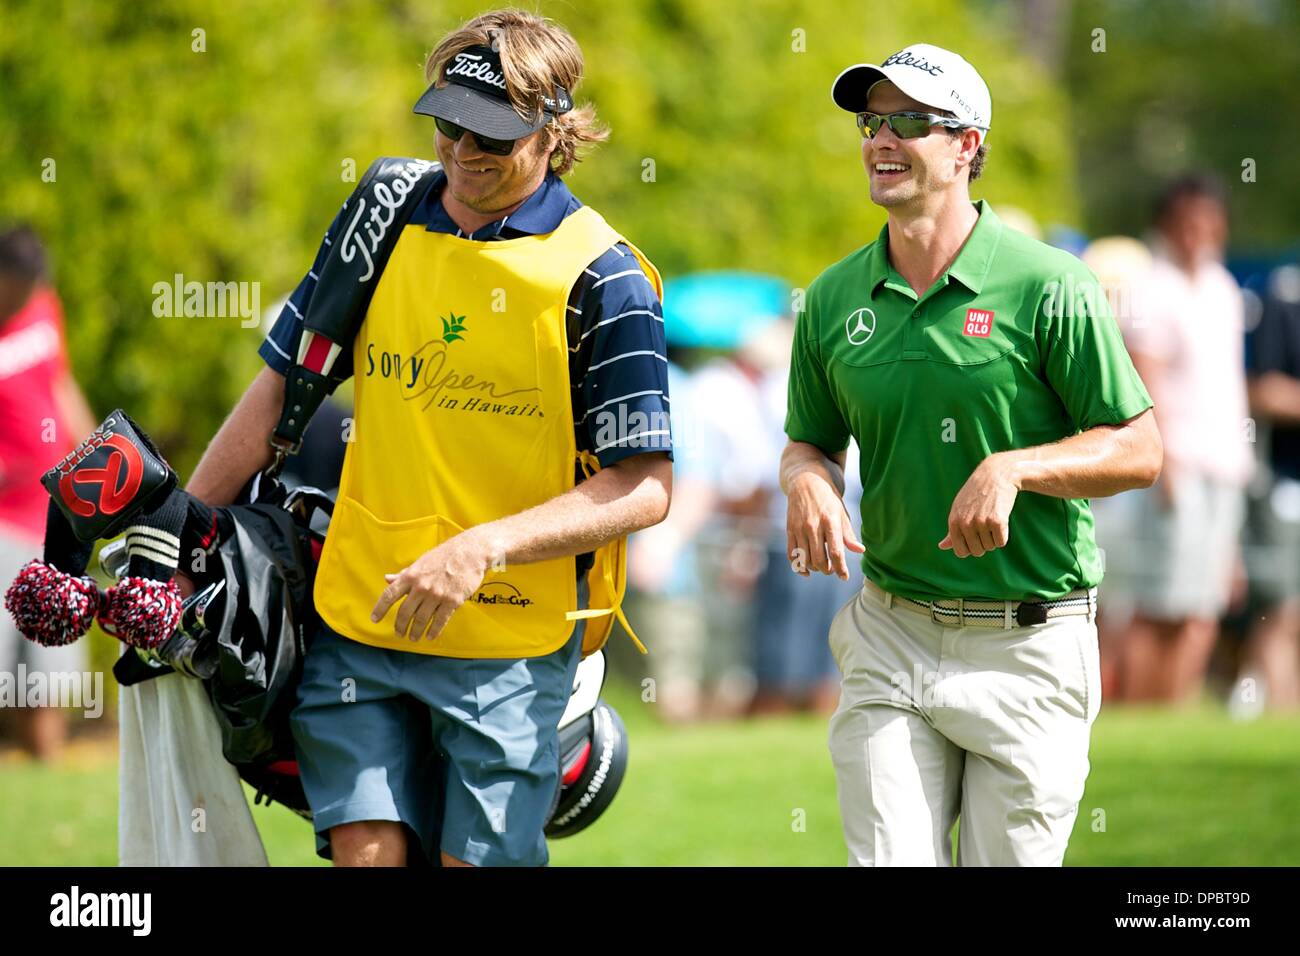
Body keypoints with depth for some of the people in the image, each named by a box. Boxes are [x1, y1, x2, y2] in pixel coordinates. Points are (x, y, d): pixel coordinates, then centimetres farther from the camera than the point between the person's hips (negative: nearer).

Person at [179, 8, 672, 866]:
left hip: (511, 640, -3)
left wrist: (483, 550, -21)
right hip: (359, 614, 3)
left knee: (479, 859, -5)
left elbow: (644, 488, -11)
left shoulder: (599, 278, -7)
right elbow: (285, 381, 16)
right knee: (366, 849, -5)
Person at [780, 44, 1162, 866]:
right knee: (887, 860, -4)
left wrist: (1014, 467, -21)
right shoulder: (835, 298, 5)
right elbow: (811, 442, 19)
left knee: (1010, 859, 3)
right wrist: (808, 481, -5)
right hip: (891, 635, 3)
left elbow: (1138, 451, -7)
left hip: (1029, 646, -3)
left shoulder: (1048, 287, -8)